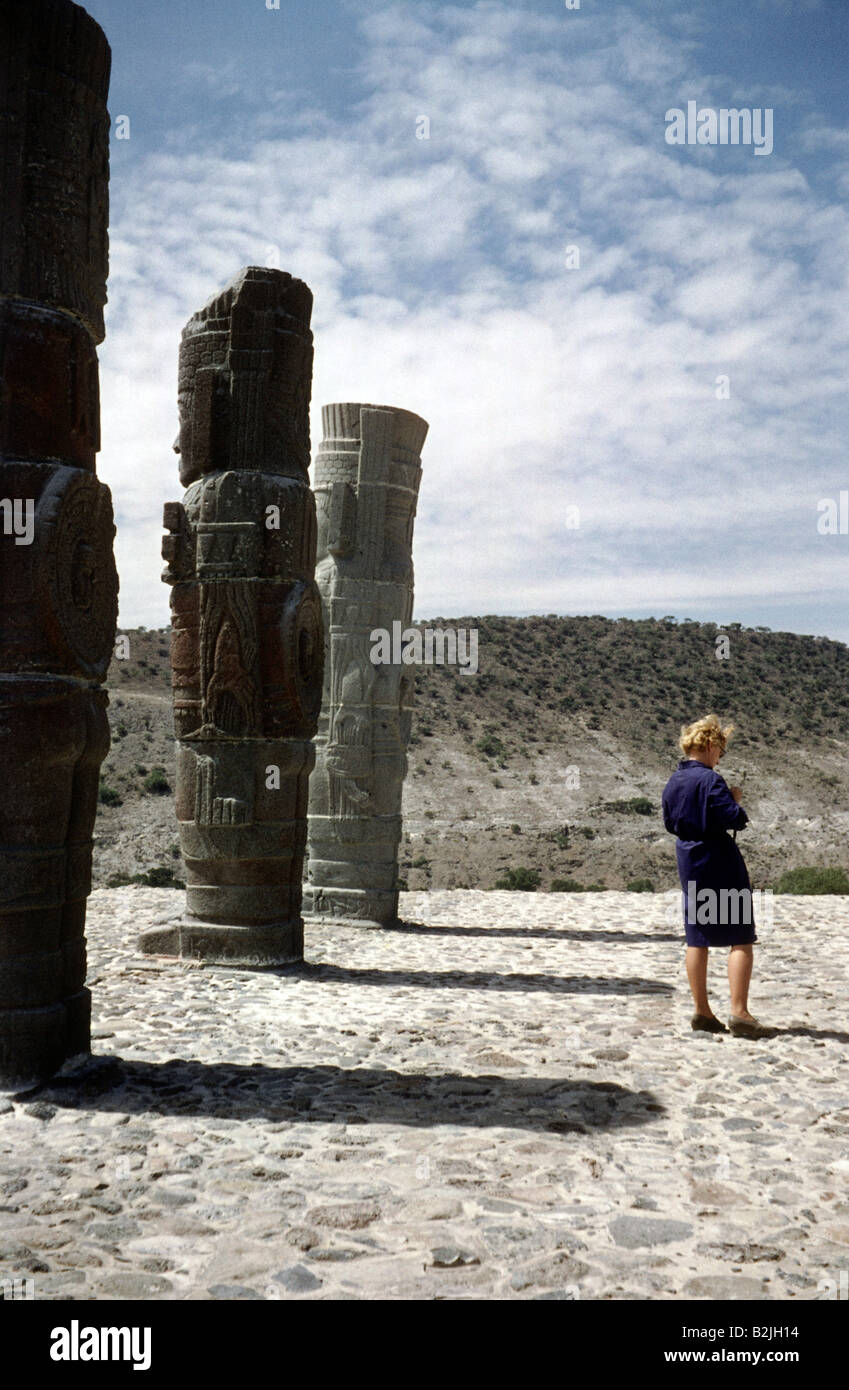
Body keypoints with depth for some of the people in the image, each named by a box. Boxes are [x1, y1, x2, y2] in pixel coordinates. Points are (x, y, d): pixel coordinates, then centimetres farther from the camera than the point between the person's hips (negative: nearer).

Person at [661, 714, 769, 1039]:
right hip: (721, 865, -8)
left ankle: (702, 1012, 14)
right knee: (741, 939, -2)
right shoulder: (710, 780, -15)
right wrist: (735, 799, -2)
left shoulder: (672, 783, 8)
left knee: (697, 939, 10)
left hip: (689, 865, 8)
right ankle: (739, 1012, -8)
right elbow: (735, 819, -20)